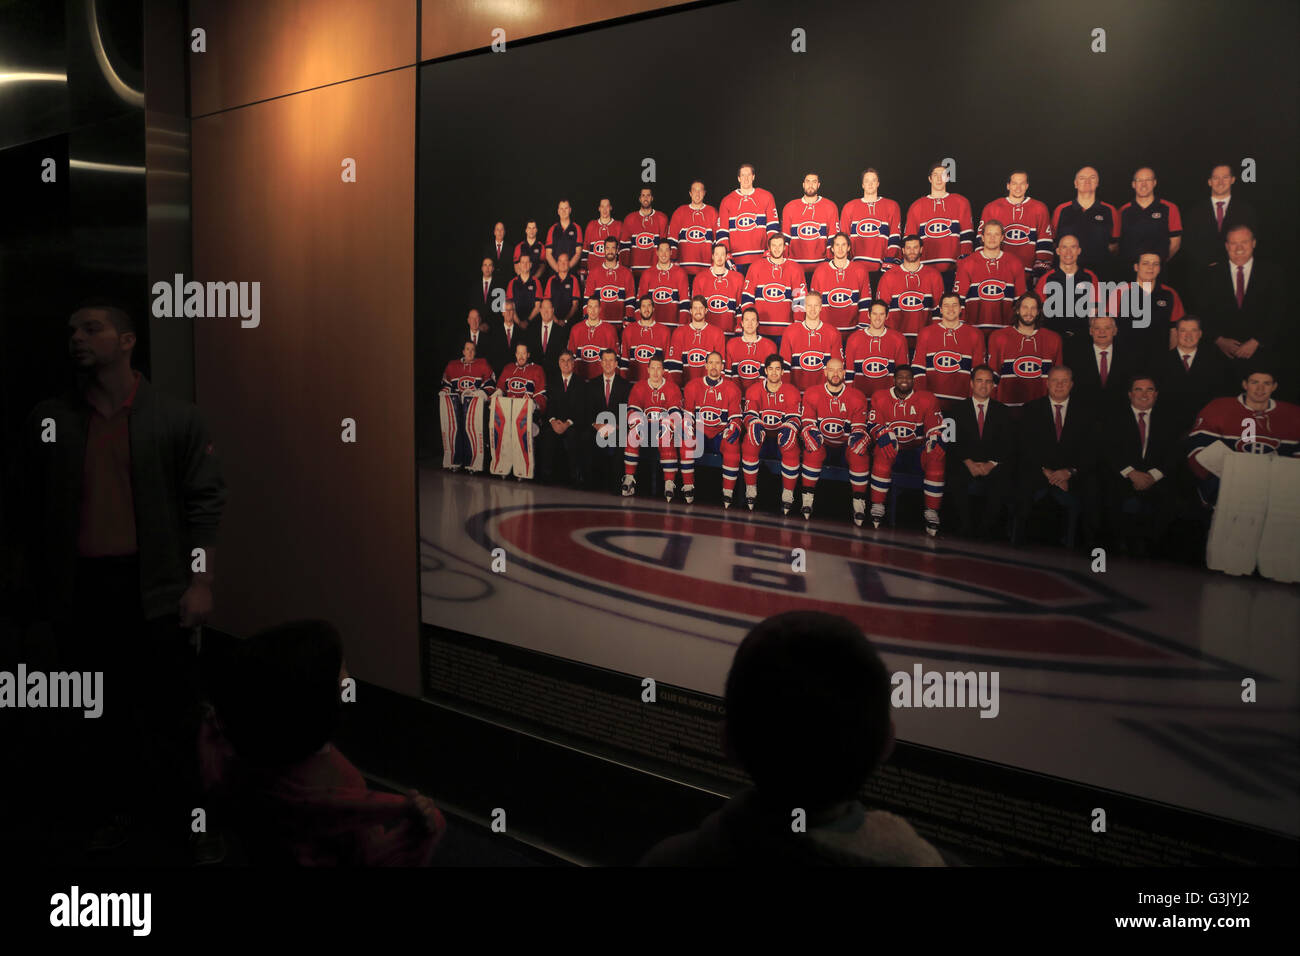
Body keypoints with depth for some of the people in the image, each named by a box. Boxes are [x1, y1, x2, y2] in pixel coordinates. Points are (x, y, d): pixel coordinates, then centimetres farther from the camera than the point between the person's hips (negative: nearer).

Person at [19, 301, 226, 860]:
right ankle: (110, 814, 27)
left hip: (153, 587, -2)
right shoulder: (48, 420, 8)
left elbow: (205, 501, -2)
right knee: (95, 710, 12)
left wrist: (200, 582, -7)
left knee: (170, 712, 1)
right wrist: (30, 582, 7)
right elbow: (31, 507, 9)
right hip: (77, 589, 3)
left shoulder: (176, 419, 1)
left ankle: (186, 824, 12)